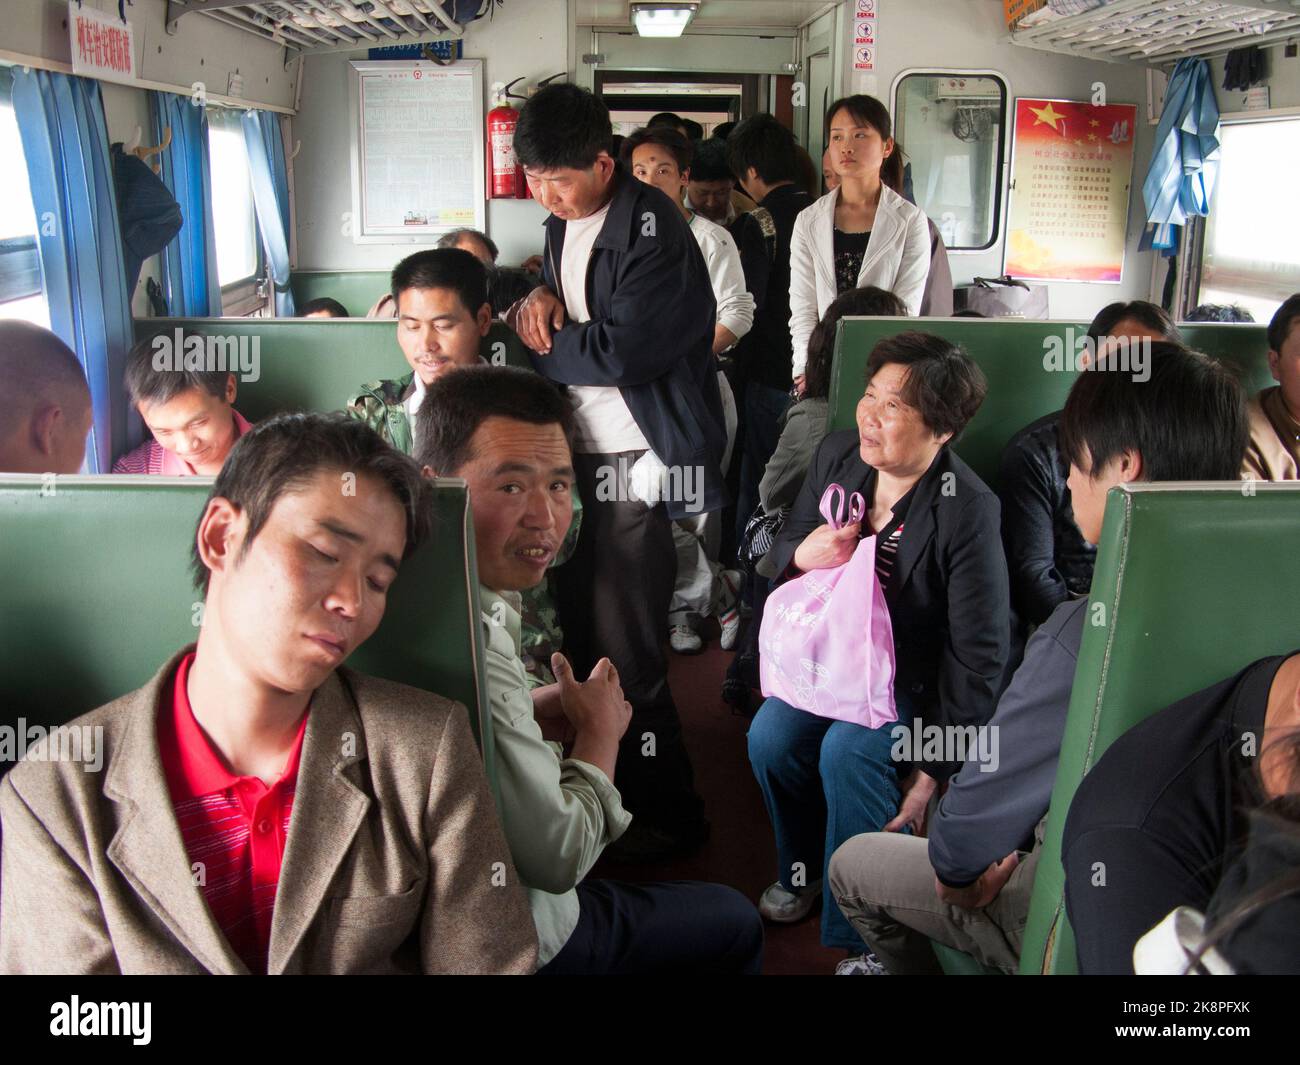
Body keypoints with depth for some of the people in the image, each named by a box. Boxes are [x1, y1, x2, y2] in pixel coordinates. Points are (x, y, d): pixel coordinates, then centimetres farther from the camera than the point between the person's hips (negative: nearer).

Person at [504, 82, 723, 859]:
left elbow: (622, 351, -23)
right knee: (583, 637, 14)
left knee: (623, 655, -3)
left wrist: (537, 336, -8)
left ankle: (669, 815, 16)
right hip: (581, 453, 9)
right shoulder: (563, 224, 11)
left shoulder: (651, 227, -16)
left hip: (637, 465, -8)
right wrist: (543, 297, 0)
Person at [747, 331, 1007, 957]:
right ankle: (804, 866, 13)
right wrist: (802, 554, -18)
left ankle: (866, 937, -9)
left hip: (914, 677, -5)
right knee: (769, 737, -18)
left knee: (847, 751, -30)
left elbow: (977, 655, -19)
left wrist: (934, 769, -18)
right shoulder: (837, 455, -4)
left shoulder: (968, 511, -22)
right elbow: (782, 548, 10)